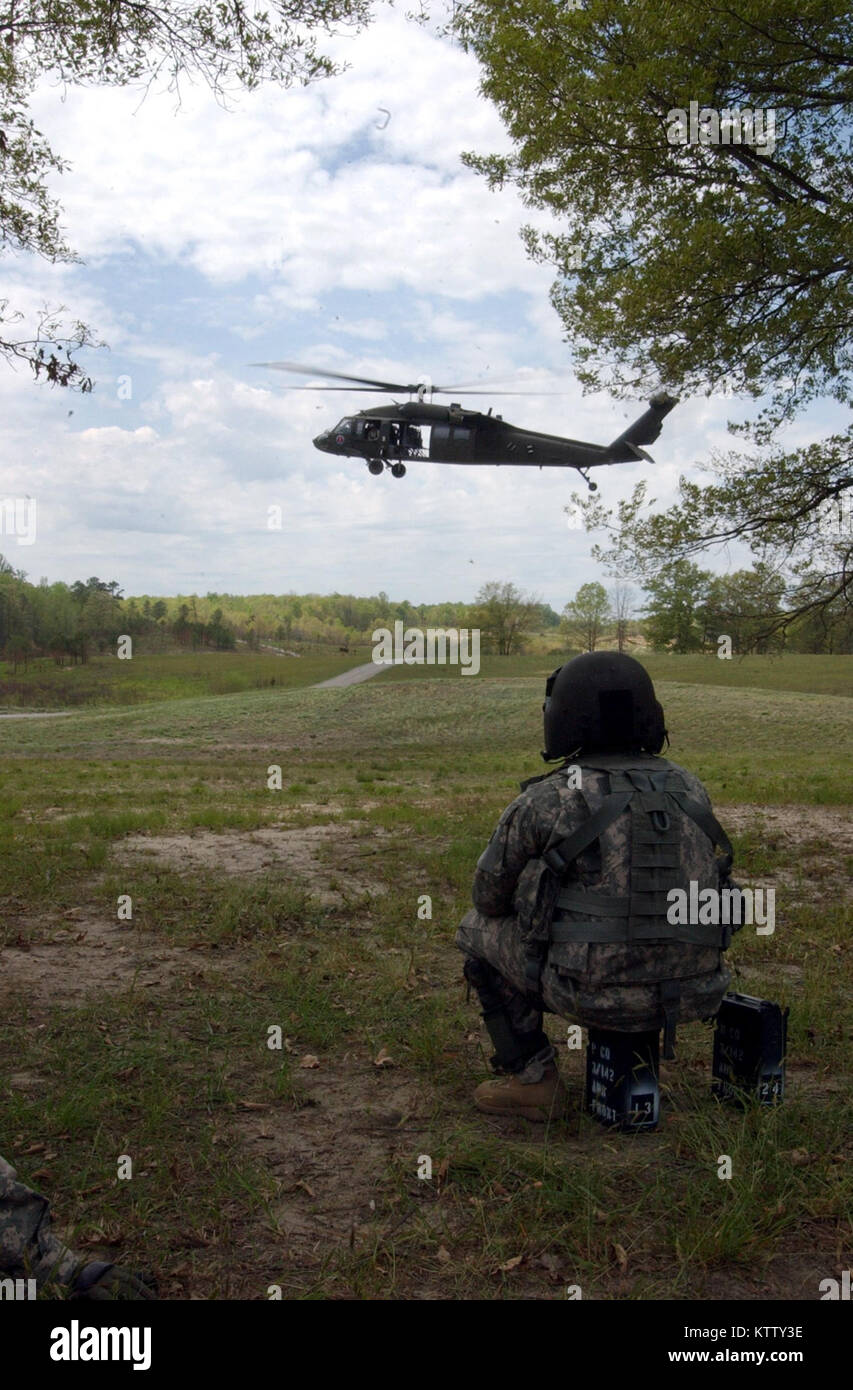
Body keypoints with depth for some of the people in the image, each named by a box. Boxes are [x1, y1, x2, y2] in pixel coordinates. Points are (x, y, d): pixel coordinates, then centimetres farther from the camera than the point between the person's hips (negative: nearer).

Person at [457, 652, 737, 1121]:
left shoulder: (544, 801, -8)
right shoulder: (688, 788, 6)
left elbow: (489, 896, 5)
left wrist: (546, 904, 26)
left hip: (595, 992, -5)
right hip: (693, 993, 6)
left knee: (479, 928, 17)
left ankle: (533, 1081, 16)